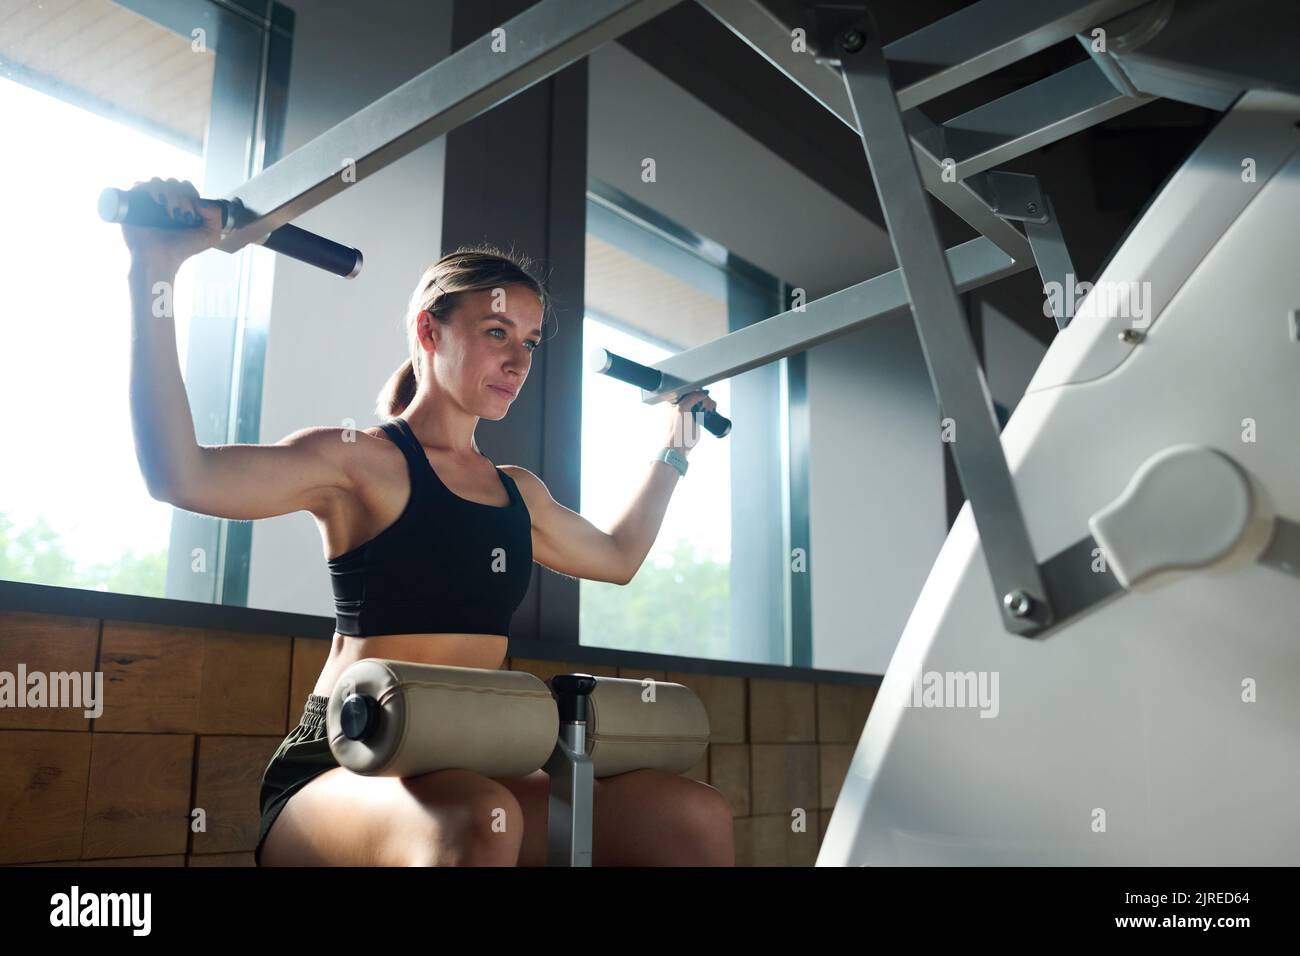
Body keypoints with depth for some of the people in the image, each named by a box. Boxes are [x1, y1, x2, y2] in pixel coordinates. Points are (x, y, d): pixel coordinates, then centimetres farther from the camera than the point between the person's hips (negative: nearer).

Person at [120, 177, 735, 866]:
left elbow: (617, 558, 33)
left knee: (695, 817, -17)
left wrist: (674, 447, 35)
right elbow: (180, 475, -20)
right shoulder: (362, 460, -5)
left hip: (469, 774, 6)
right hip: (339, 776, -6)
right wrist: (153, 273, -24)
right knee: (478, 820, -41)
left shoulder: (520, 492, 16)